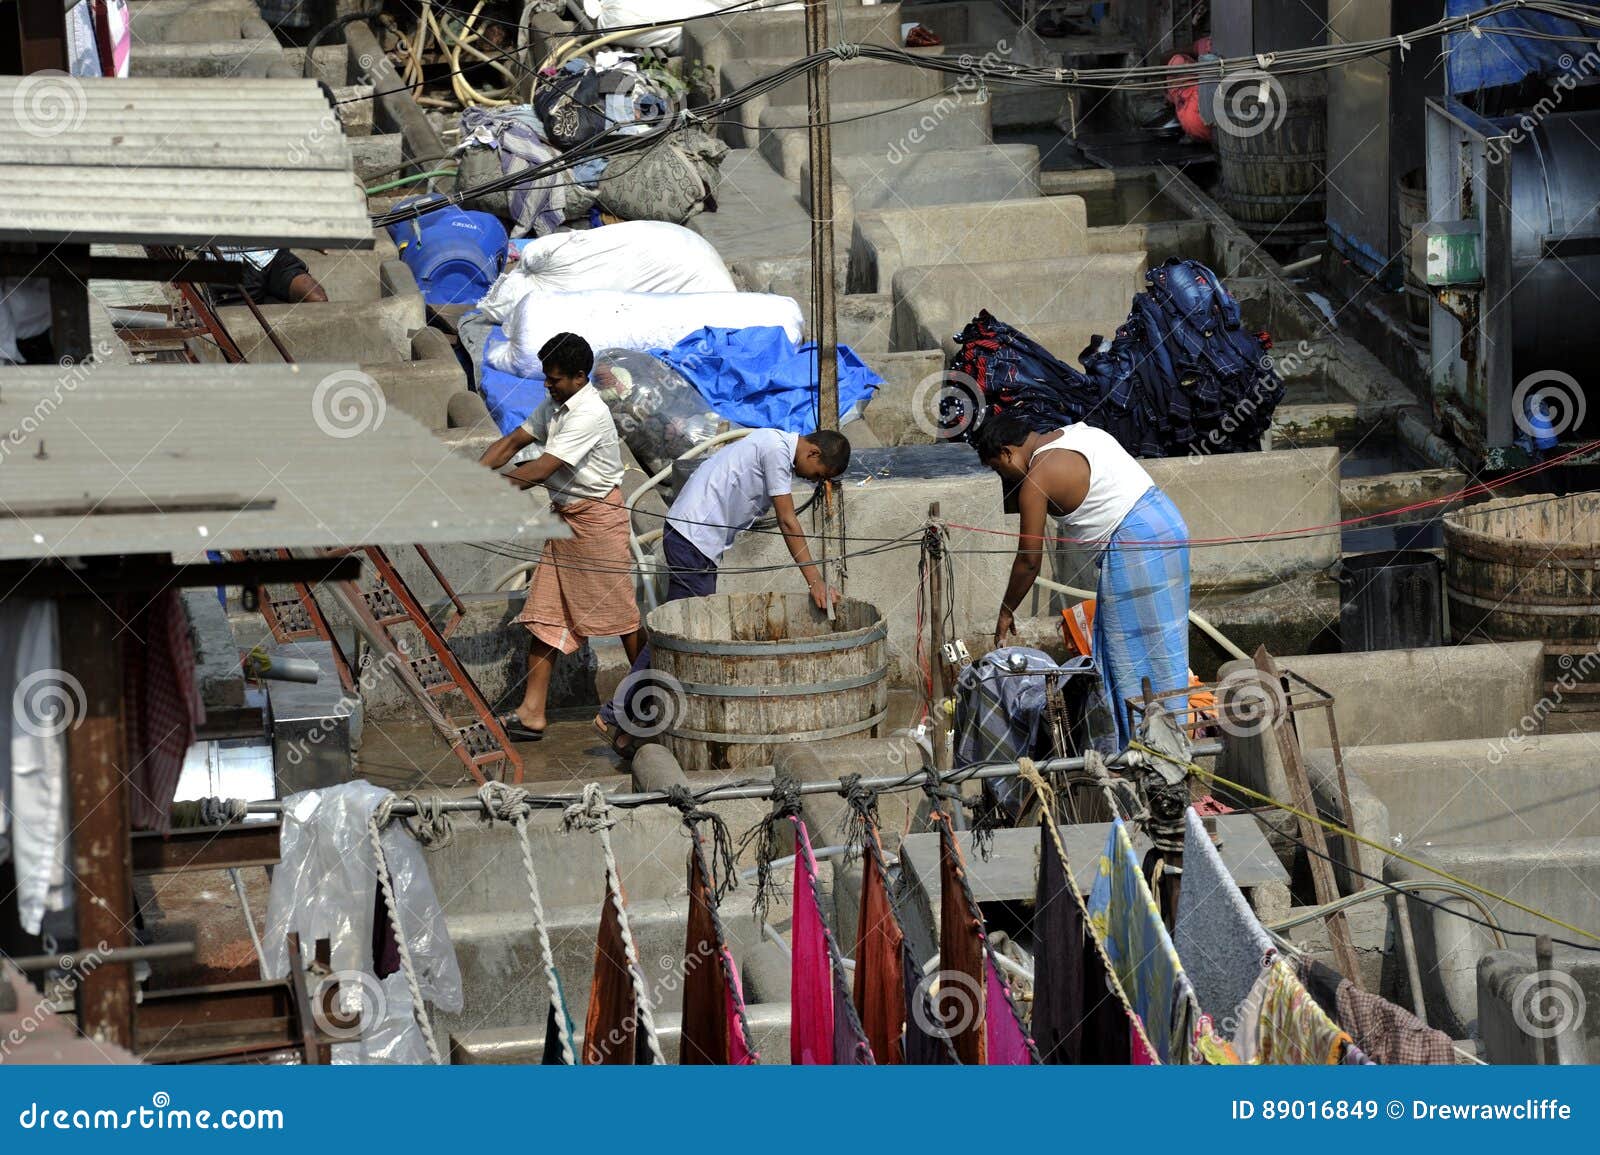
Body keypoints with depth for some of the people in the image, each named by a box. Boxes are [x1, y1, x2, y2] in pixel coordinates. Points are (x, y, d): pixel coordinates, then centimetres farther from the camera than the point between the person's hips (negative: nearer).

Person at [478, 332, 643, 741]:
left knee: (618, 611, 1)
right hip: (566, 516, 9)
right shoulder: (554, 405, 8)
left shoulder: (590, 414, -22)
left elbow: (541, 469, -24)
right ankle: (531, 714, 2)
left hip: (597, 516, -9)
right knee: (546, 614, 3)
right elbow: (512, 443, 10)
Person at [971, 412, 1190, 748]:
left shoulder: (1036, 479, -10)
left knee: (1132, 648, -2)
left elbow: (1029, 560, -6)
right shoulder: (1076, 432, 15)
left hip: (1135, 543, -9)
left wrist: (1005, 612, 5)